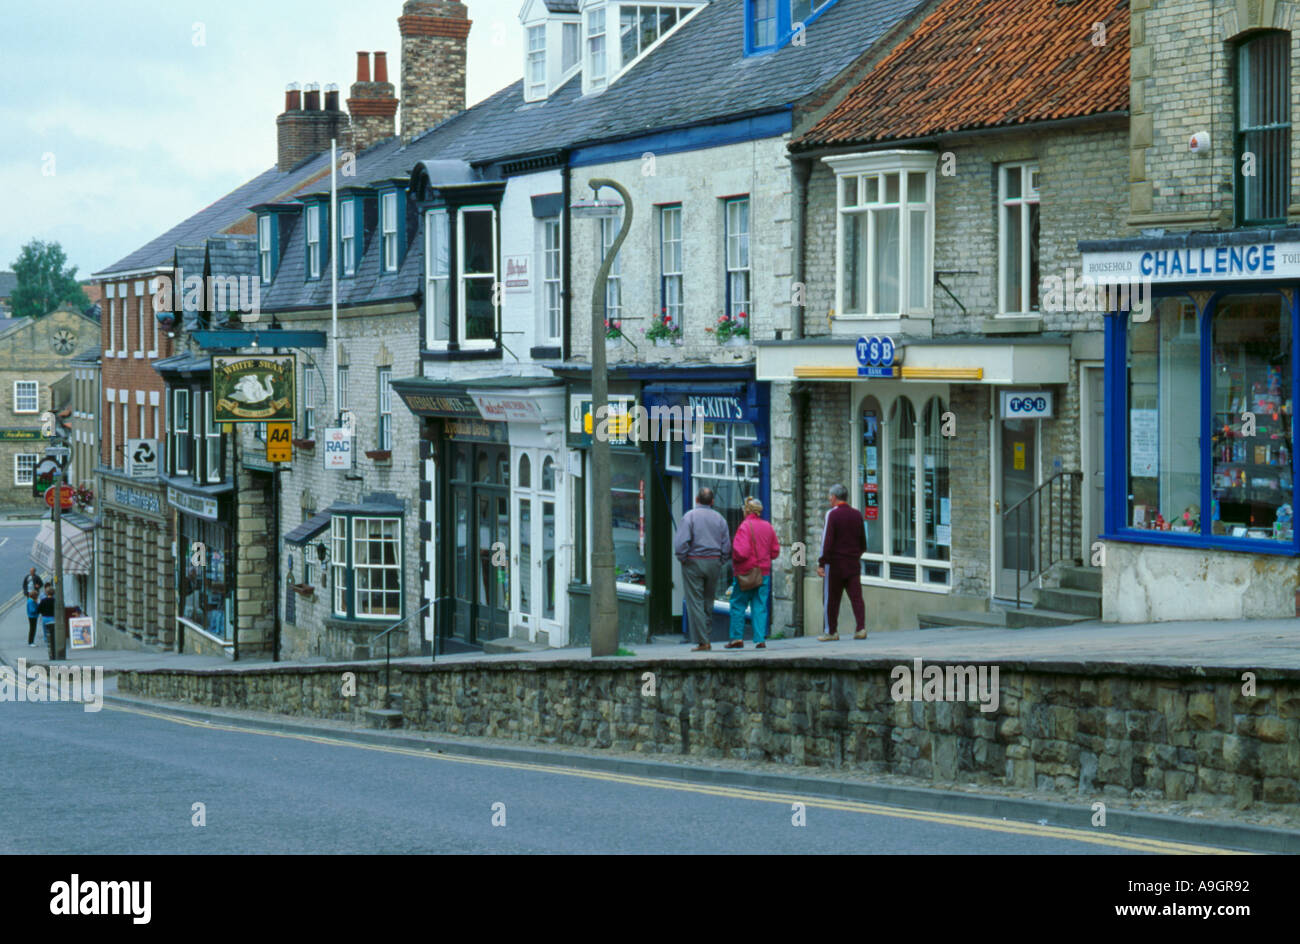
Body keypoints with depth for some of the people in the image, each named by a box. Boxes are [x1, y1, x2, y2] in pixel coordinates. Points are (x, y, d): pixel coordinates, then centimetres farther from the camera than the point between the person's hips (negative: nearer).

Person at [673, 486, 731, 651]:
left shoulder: (690, 516, -6)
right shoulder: (719, 519, 7)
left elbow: (680, 542, -16)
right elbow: (727, 546, 5)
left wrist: (682, 559, -4)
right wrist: (719, 562, 14)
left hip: (693, 563, -4)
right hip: (714, 562, 4)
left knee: (695, 603, -2)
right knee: (708, 602, 14)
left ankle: (701, 642, -6)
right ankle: (706, 638, 15)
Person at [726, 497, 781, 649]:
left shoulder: (745, 527, -14)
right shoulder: (768, 527, 6)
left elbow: (741, 552, -21)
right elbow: (775, 550, 12)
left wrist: (735, 558, -2)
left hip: (745, 573, -5)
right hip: (764, 572, 5)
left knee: (738, 605, 6)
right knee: (760, 607, 6)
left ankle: (737, 638, 6)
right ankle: (760, 639, 2)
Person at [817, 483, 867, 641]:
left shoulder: (832, 514, -9)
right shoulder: (857, 514, 9)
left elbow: (827, 541, -14)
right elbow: (862, 541, 16)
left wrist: (821, 563, -14)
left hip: (835, 563, -5)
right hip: (853, 563, 5)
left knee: (831, 598, 3)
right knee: (856, 596, 4)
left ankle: (831, 631, 7)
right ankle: (861, 628, -6)